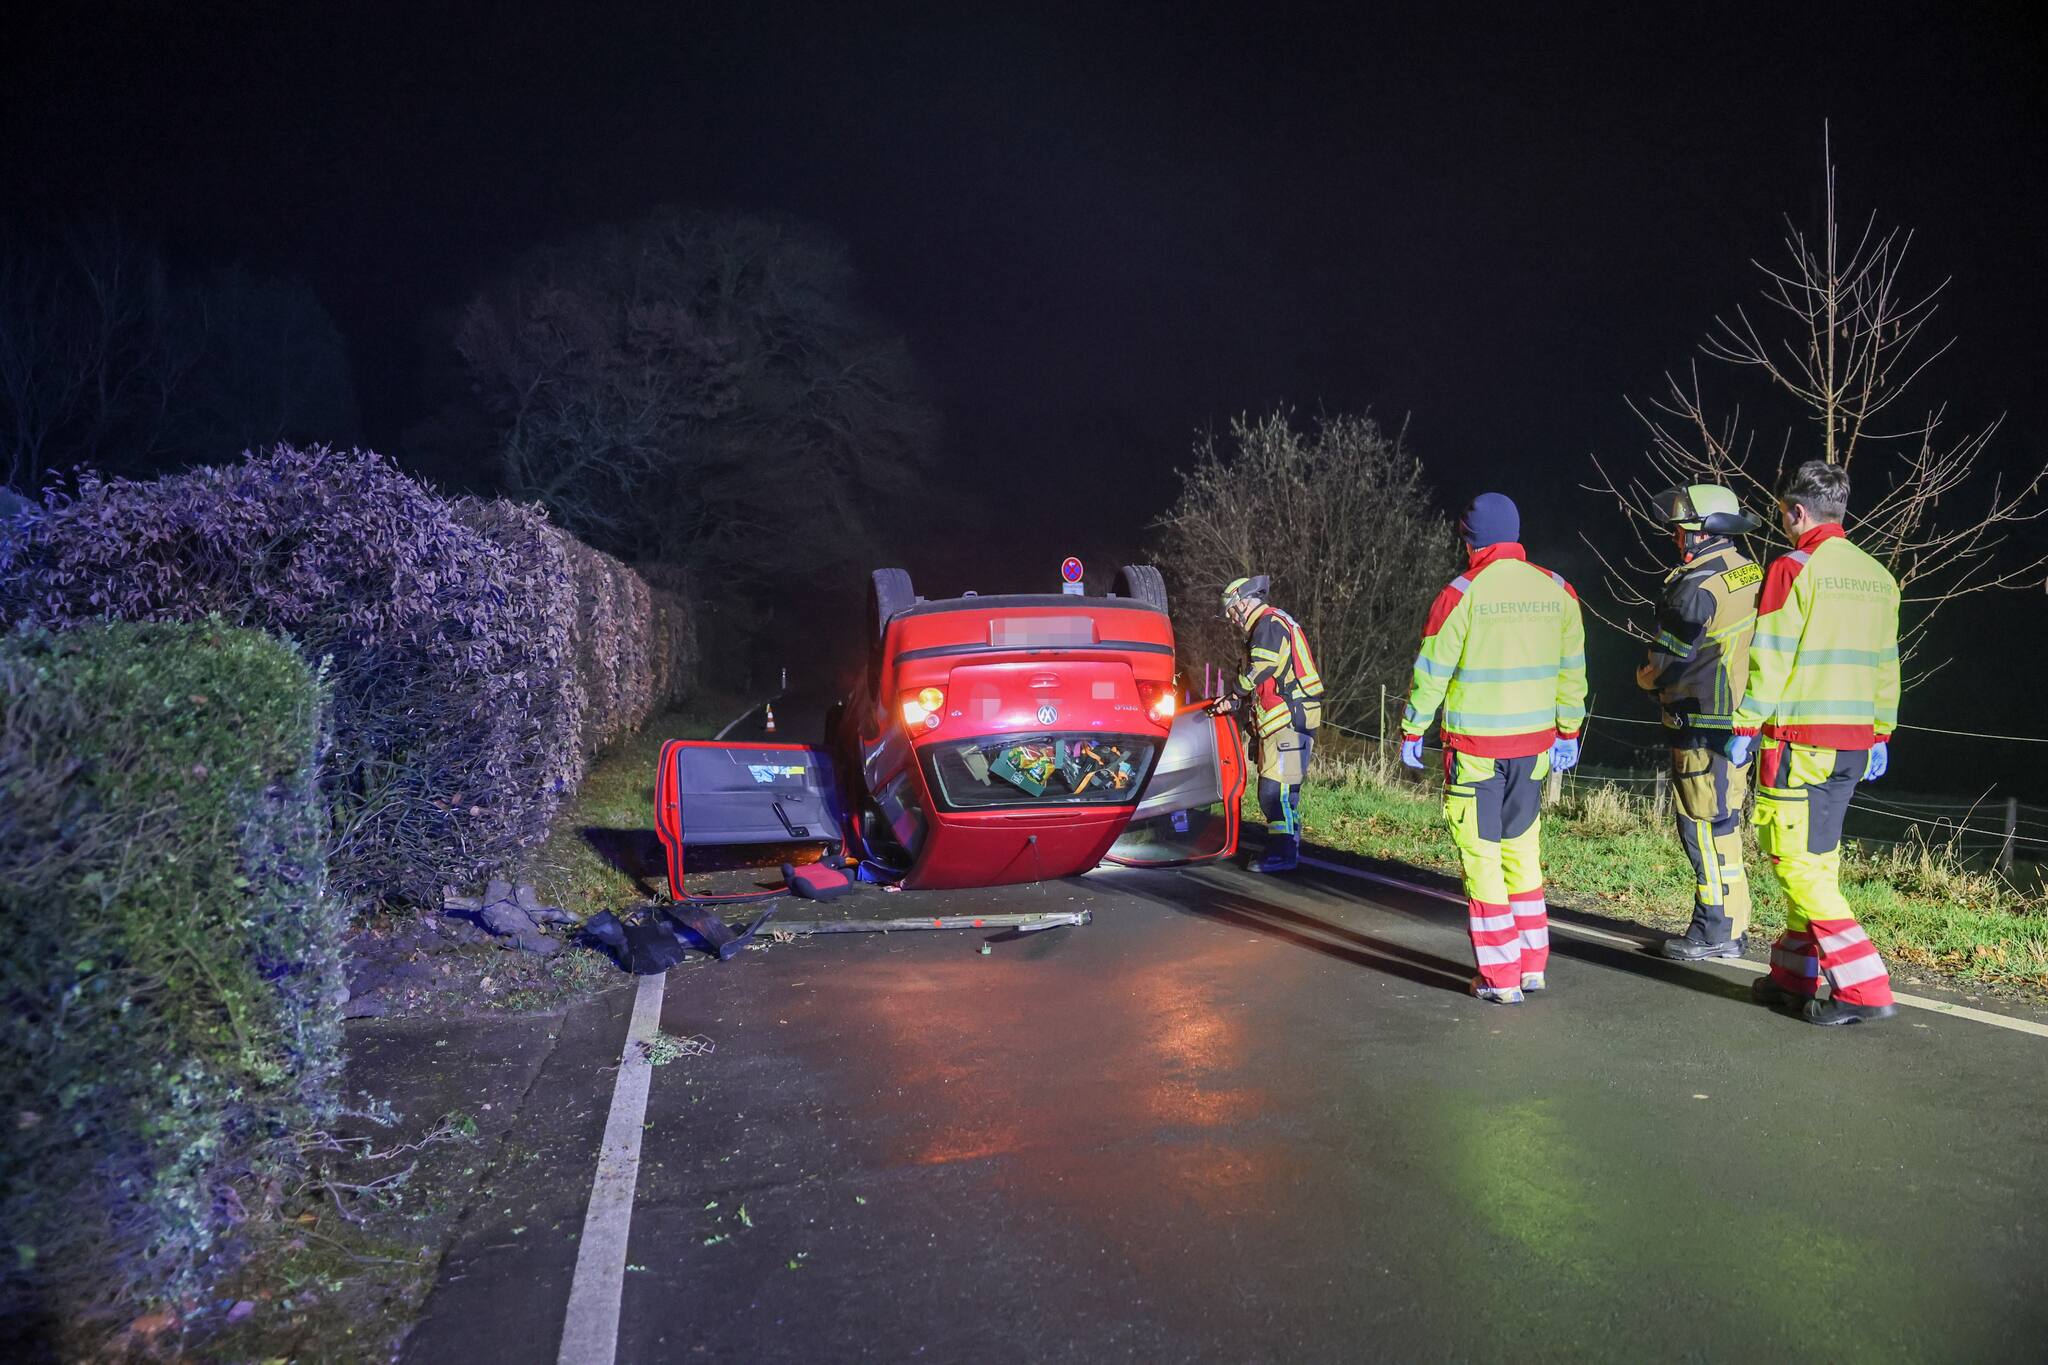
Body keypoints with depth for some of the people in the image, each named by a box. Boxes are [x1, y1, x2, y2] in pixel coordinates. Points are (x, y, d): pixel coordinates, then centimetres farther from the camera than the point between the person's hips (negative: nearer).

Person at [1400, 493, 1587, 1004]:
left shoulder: (1461, 595, -11)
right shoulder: (1557, 591, 4)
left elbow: (1431, 673, -7)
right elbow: (1572, 669, 9)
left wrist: (1411, 732, 4)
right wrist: (1568, 731, 19)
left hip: (1474, 747, -5)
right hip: (1534, 743, 5)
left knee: (1481, 856, 3)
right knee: (1523, 850, 18)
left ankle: (1500, 976, 7)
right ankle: (1532, 964, 24)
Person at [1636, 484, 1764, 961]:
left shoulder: (1697, 586, -18)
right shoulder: (1751, 574, 10)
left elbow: (1668, 661, -14)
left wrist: (1644, 678, 7)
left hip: (1706, 726, -9)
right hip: (1743, 720, 9)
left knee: (1704, 824, -2)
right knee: (1723, 822, 16)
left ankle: (1715, 930, 4)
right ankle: (1732, 926, 23)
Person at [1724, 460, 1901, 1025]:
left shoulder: (1793, 569, -10)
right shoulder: (1878, 576, 13)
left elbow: (1769, 659, -14)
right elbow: (1885, 665, 17)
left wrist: (1745, 726, -8)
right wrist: (1880, 736, 22)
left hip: (1798, 739, -8)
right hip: (1854, 743, 8)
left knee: (1797, 861, -4)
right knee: (1816, 859, 15)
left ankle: (1864, 987, -7)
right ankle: (1795, 975, 22)